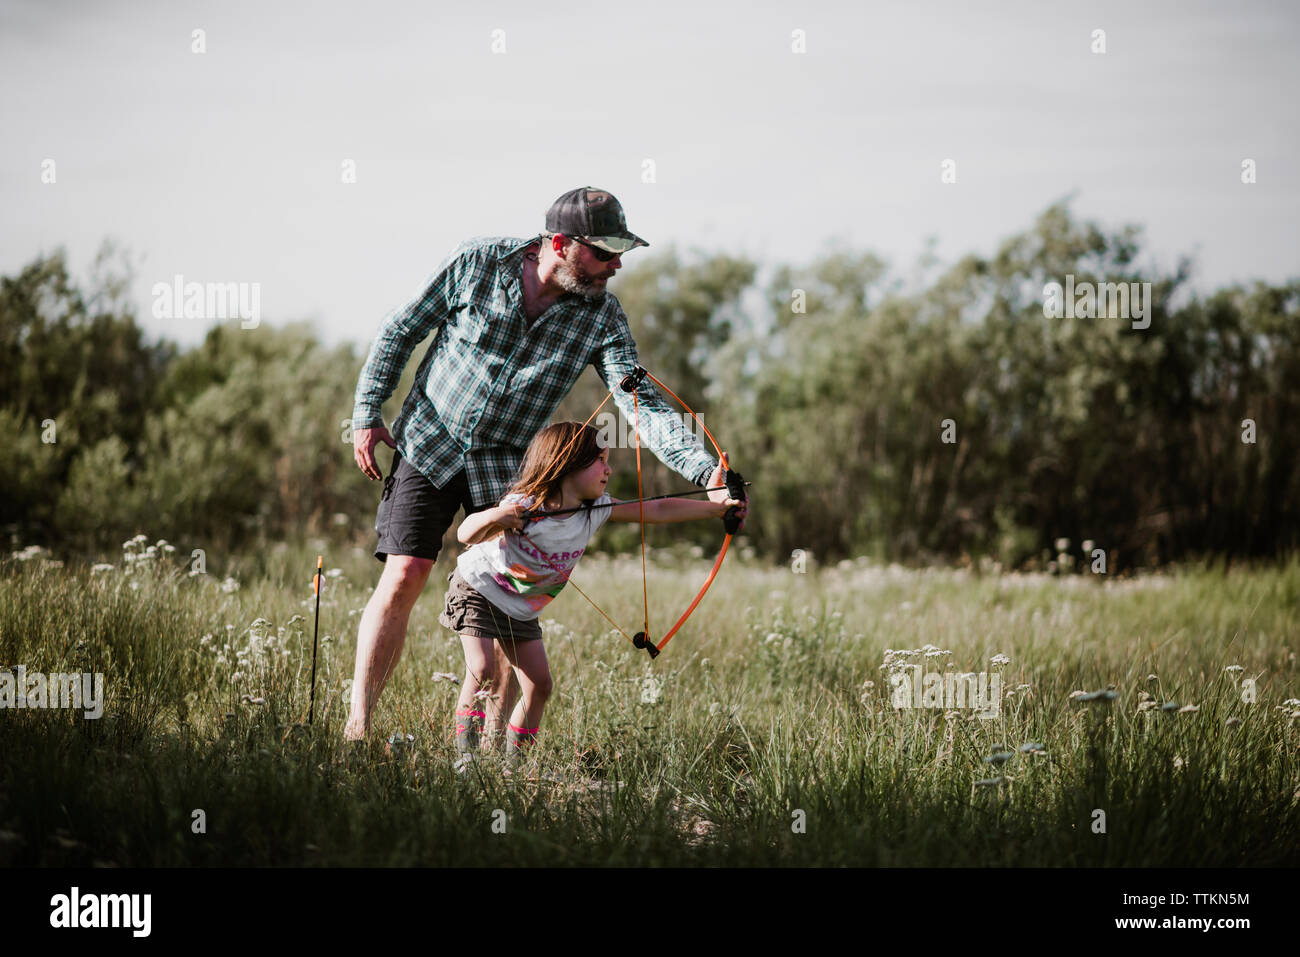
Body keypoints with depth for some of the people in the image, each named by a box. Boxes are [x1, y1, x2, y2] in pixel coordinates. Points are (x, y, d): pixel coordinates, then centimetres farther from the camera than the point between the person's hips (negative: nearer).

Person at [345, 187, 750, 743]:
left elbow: (643, 405, -17)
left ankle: (492, 742, 6)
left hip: (506, 467, 2)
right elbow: (402, 331, -1)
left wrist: (706, 471, -31)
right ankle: (357, 726, -6)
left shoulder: (602, 317, -10)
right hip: (428, 445, -2)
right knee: (403, 576, -13)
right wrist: (367, 414, -4)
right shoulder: (476, 264, -14)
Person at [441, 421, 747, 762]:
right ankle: (466, 756, -11)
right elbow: (466, 534, -35)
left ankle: (514, 760, 8)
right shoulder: (523, 507, -31)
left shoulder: (596, 510, -12)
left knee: (539, 683, -1)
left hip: (520, 609, 6)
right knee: (481, 670, -19)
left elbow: (658, 510, -7)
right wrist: (493, 518, -56)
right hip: (477, 590, -6)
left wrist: (715, 507, -10)